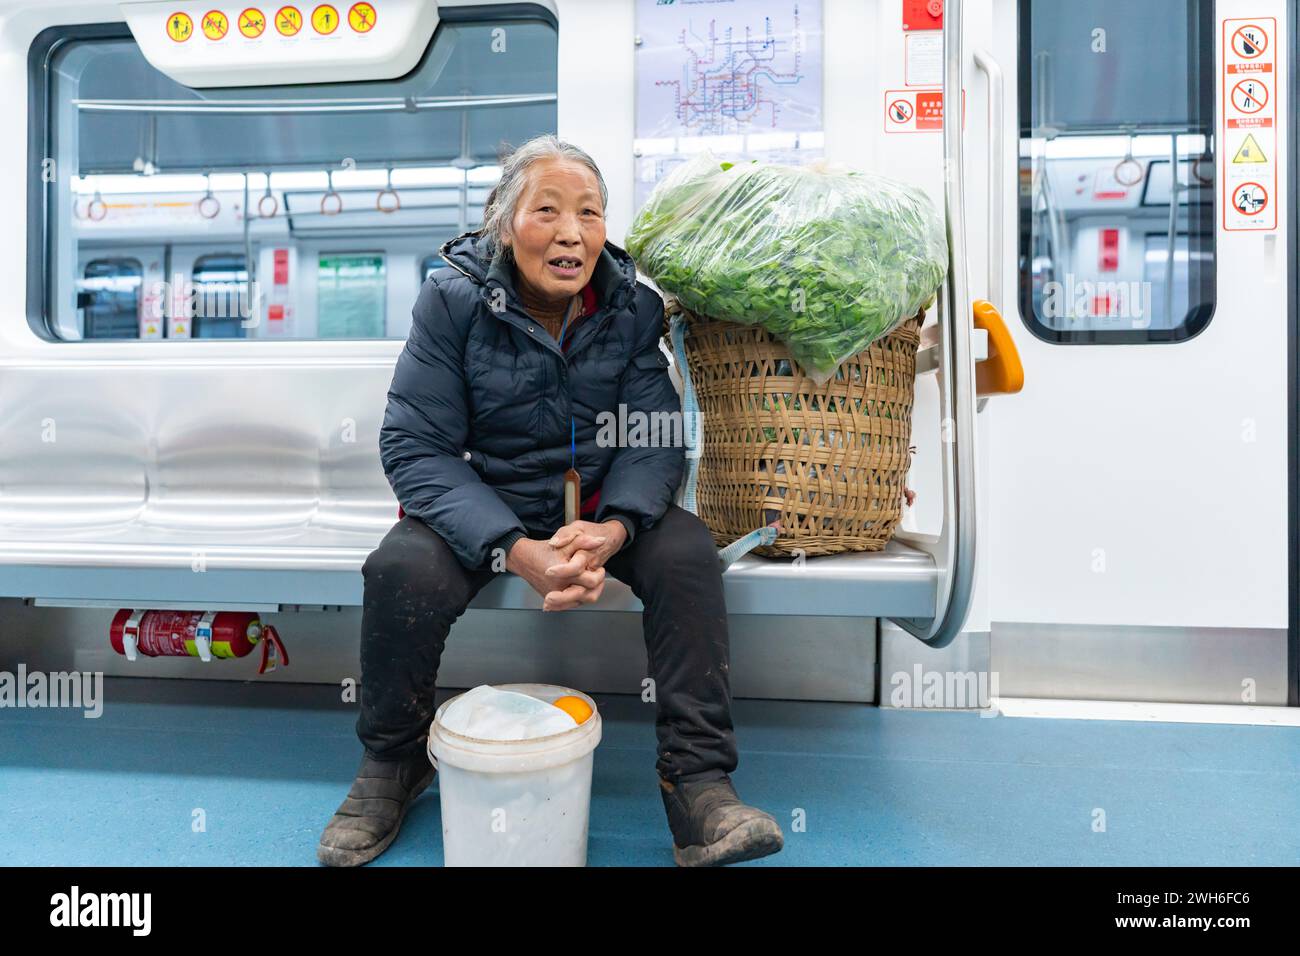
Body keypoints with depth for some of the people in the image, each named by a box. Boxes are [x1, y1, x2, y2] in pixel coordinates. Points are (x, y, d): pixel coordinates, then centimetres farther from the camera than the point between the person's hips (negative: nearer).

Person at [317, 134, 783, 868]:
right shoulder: (453, 300, -13)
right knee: (403, 572, -27)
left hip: (602, 501, 2)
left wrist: (614, 526, -30)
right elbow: (414, 447, -17)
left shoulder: (633, 305, -7)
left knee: (687, 553, -23)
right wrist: (513, 549, -31)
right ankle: (392, 765, 2)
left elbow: (654, 436, -7)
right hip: (483, 499, -1)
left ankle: (700, 784, -12)